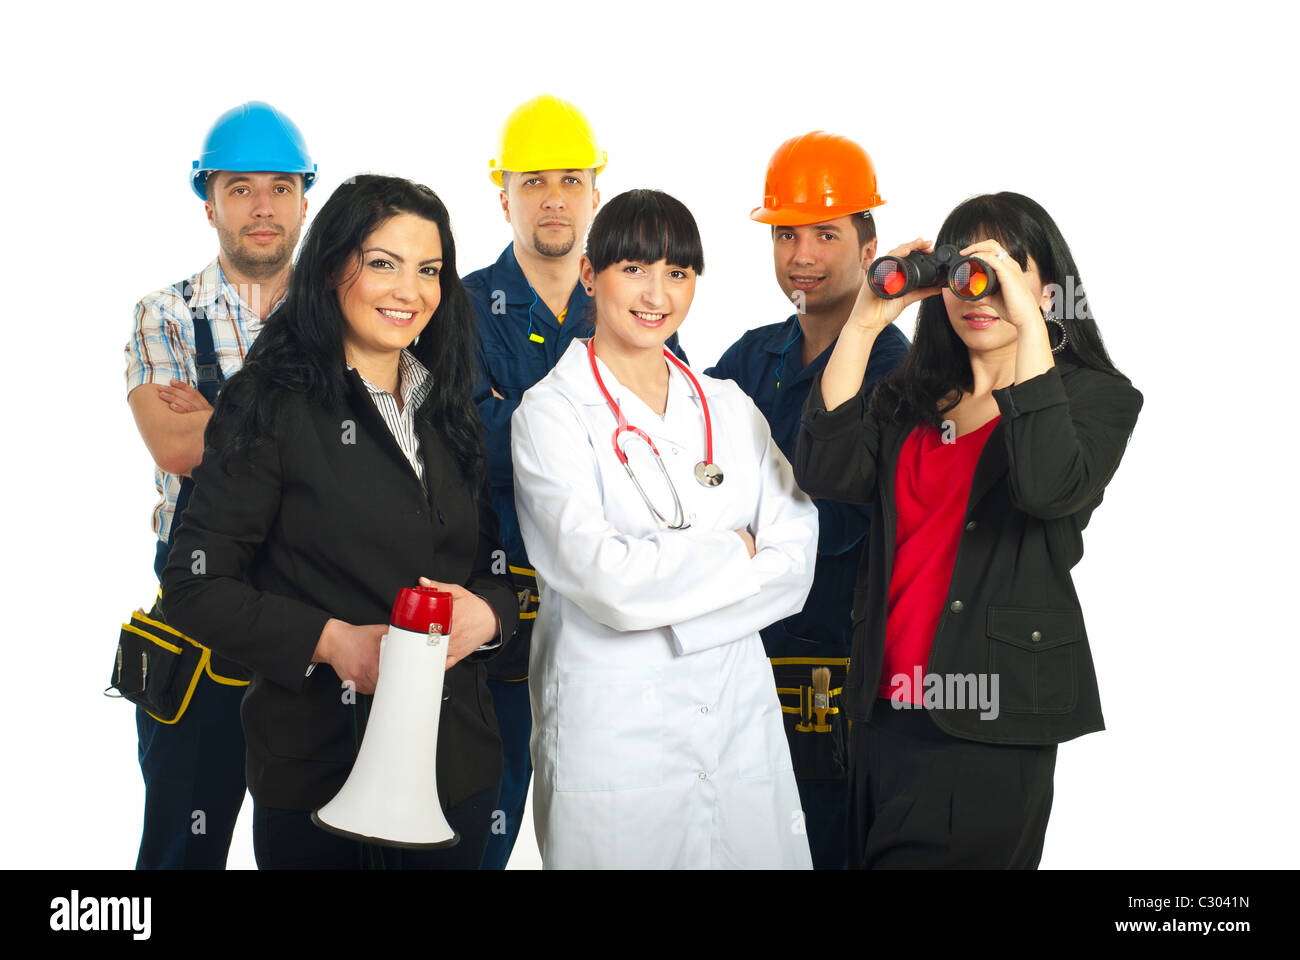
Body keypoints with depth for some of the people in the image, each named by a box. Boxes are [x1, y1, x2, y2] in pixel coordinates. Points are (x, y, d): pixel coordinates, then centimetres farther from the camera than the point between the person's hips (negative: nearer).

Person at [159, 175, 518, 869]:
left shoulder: (447, 411, 11)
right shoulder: (271, 404, -7)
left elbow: (497, 563, 15)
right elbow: (196, 585, -11)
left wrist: (486, 613, -7)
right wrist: (332, 641, -22)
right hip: (319, 765, -5)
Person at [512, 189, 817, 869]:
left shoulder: (730, 409, 10)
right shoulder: (550, 413, -5)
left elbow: (794, 565, -1)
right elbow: (609, 580, -17)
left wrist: (663, 606, -13)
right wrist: (732, 551, -5)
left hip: (742, 725, 5)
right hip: (613, 731, -4)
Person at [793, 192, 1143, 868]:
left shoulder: (1095, 397, 0)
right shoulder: (911, 399, 14)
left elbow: (1051, 488, -22)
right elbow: (827, 472, -5)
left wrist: (1028, 323, -21)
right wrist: (864, 323, -8)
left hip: (991, 718, -5)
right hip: (886, 702, 5)